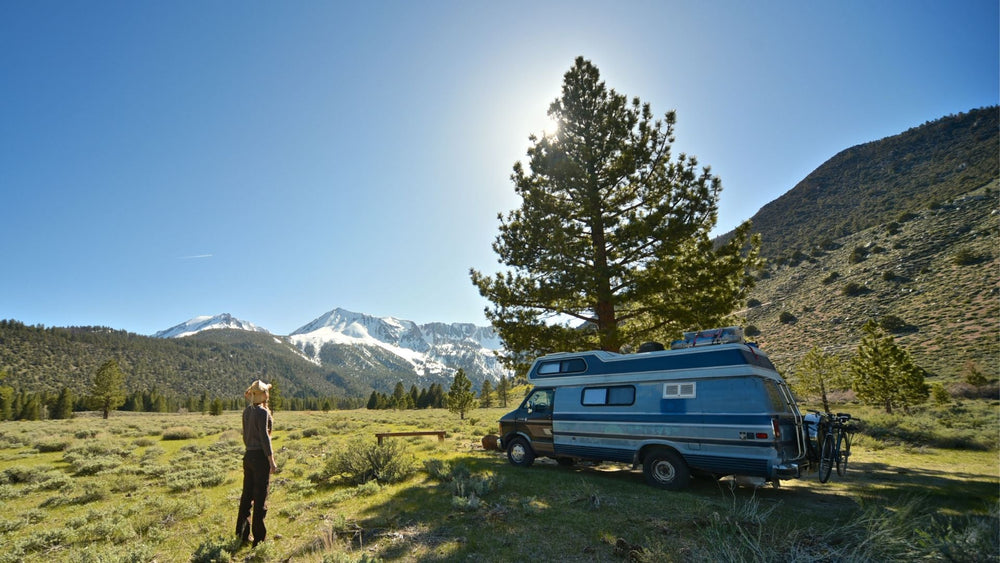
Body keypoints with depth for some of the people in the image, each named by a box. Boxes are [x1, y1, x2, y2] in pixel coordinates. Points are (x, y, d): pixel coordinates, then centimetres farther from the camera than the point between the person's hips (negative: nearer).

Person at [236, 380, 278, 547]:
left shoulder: (247, 410, 7)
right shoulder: (262, 412, -16)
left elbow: (246, 435, 14)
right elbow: (264, 437, -18)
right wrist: (271, 460, -14)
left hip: (248, 456, 8)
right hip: (260, 456, -8)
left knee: (247, 495, 17)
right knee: (260, 497, 1)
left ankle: (242, 534, 29)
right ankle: (259, 538, 8)